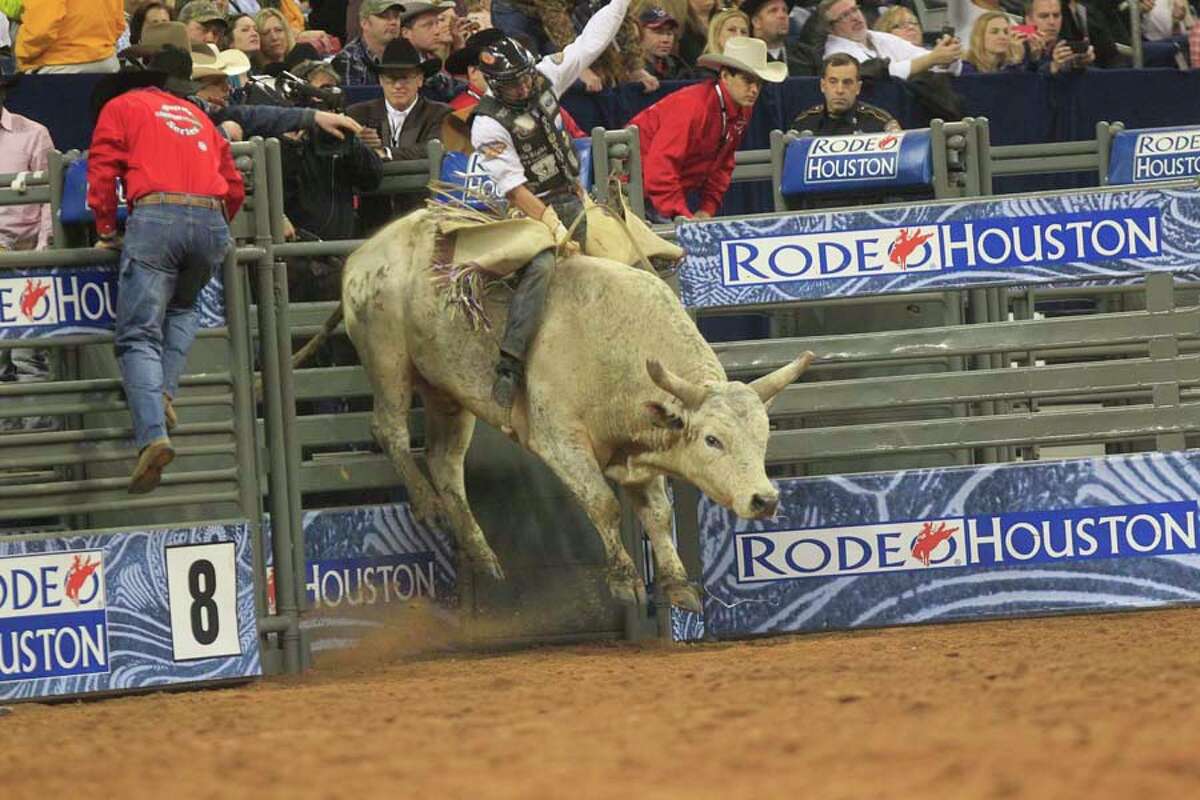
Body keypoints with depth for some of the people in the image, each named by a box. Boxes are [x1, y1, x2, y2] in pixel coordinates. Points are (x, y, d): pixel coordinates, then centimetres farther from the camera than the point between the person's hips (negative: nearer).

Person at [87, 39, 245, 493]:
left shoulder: (122, 107, 16)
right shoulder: (199, 118, 28)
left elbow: (102, 171, 6)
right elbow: (234, 187, 26)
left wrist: (107, 231, 15)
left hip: (155, 217, -4)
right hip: (211, 222, 4)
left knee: (139, 335, -7)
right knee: (183, 307, 29)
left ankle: (153, 434, -27)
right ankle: (164, 392, 6)